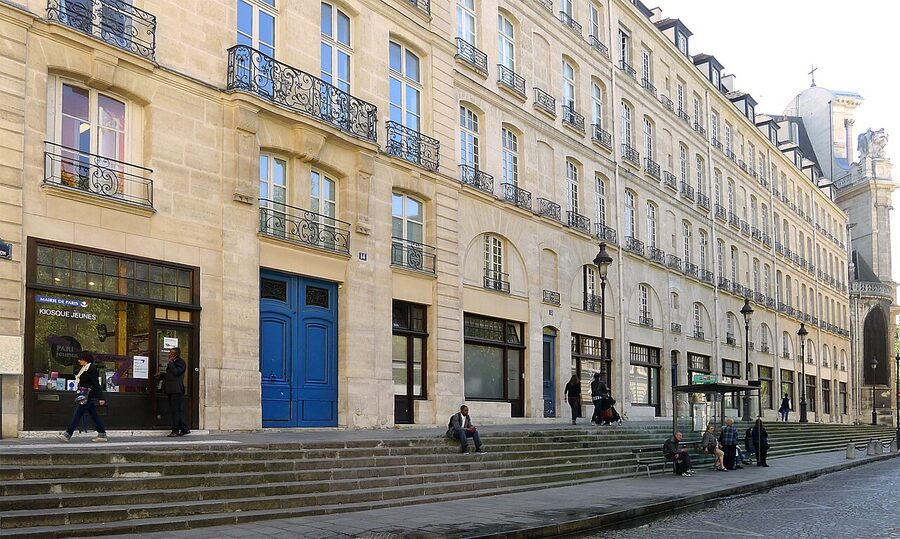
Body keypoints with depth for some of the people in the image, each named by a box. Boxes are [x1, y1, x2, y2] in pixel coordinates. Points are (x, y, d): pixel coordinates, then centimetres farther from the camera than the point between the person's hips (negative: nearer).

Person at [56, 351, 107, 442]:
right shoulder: (84, 369, 15)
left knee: (77, 415, -7)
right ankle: (102, 434, 13)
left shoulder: (91, 369, -15)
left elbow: (96, 384, -18)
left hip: (88, 396, -10)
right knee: (94, 415, 10)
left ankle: (67, 434, -3)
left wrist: (101, 398, -20)